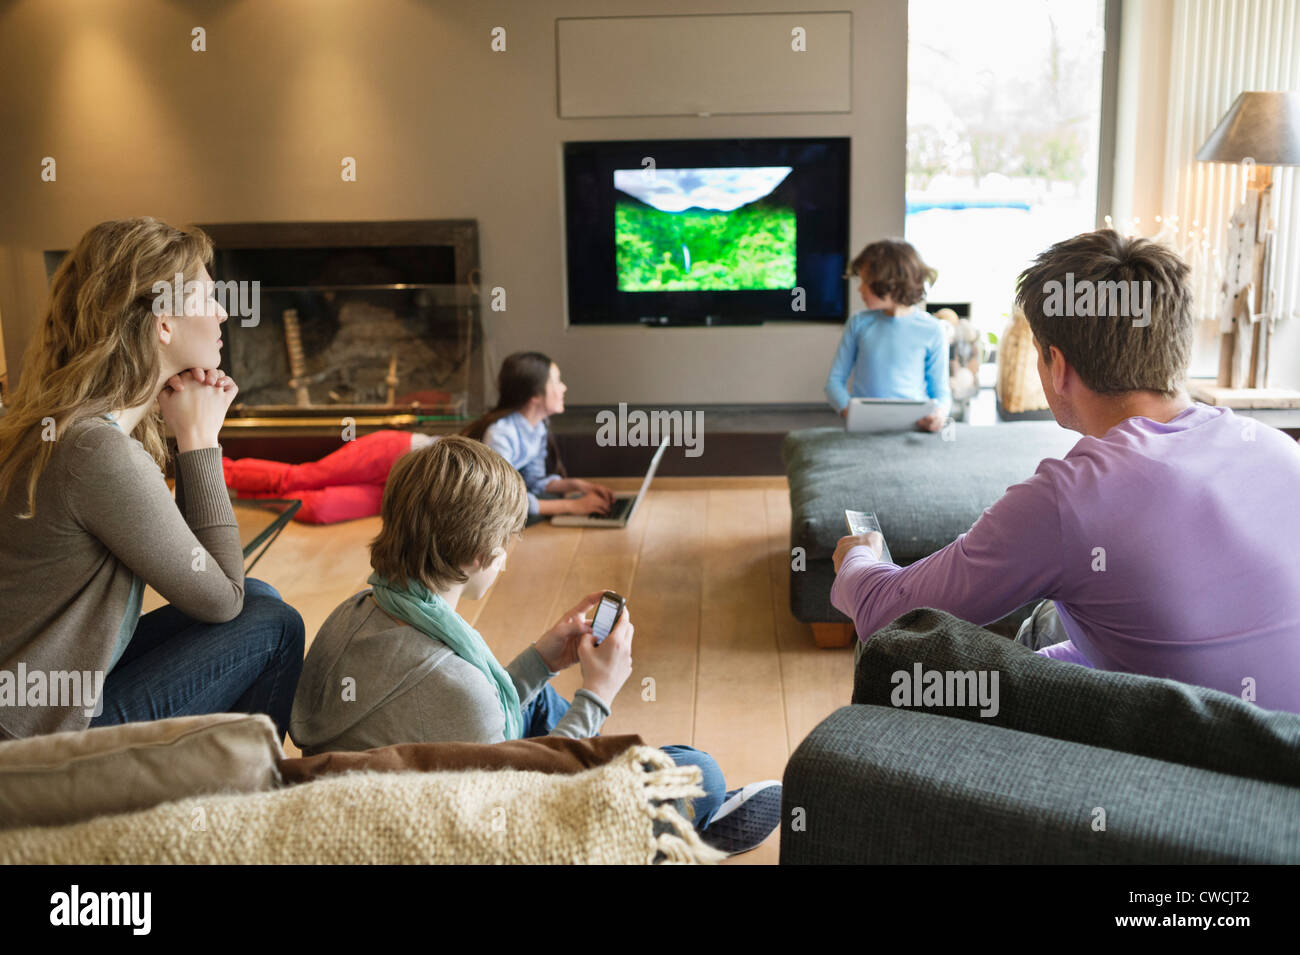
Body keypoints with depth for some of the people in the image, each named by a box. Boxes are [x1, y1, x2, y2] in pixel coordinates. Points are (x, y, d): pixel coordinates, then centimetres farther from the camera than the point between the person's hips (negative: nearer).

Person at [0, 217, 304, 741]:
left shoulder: (62, 424, 3)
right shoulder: (101, 453, -27)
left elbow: (188, 552, 12)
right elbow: (221, 598, -15)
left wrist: (194, 429, -1)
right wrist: (199, 438, -11)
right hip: (48, 738, -9)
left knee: (261, 597, 11)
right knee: (275, 625, -5)